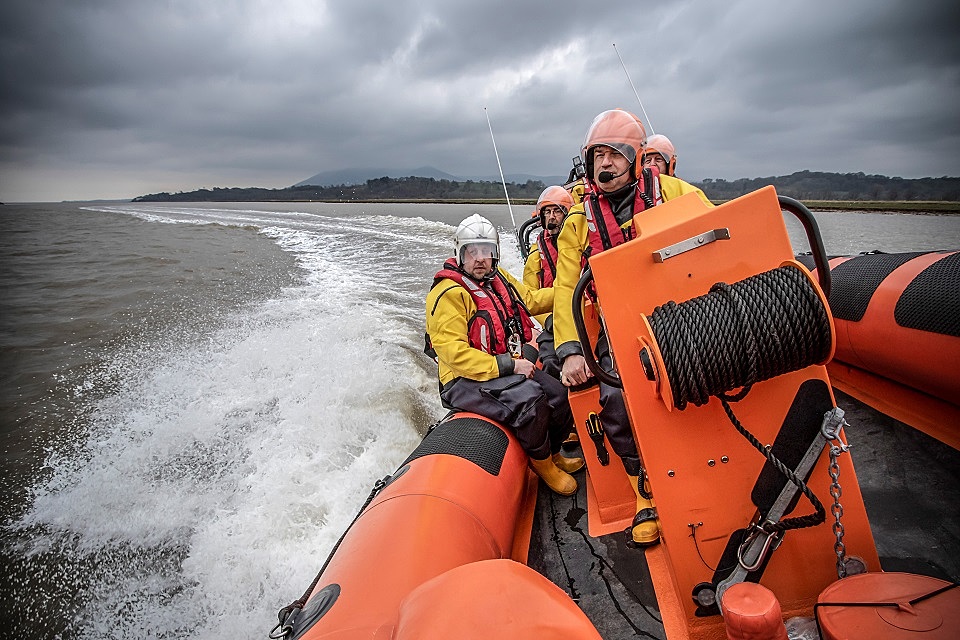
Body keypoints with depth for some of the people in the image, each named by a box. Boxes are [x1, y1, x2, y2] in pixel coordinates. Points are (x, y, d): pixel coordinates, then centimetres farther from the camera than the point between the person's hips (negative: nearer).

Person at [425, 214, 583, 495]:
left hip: (507, 368, 8)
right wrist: (508, 366, -24)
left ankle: (551, 452, 25)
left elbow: (530, 300, 25)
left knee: (561, 396, -3)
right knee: (528, 398, -30)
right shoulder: (449, 293, -17)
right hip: (465, 380, -8)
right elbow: (453, 353, -23)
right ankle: (540, 461, -1)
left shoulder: (499, 278, 7)